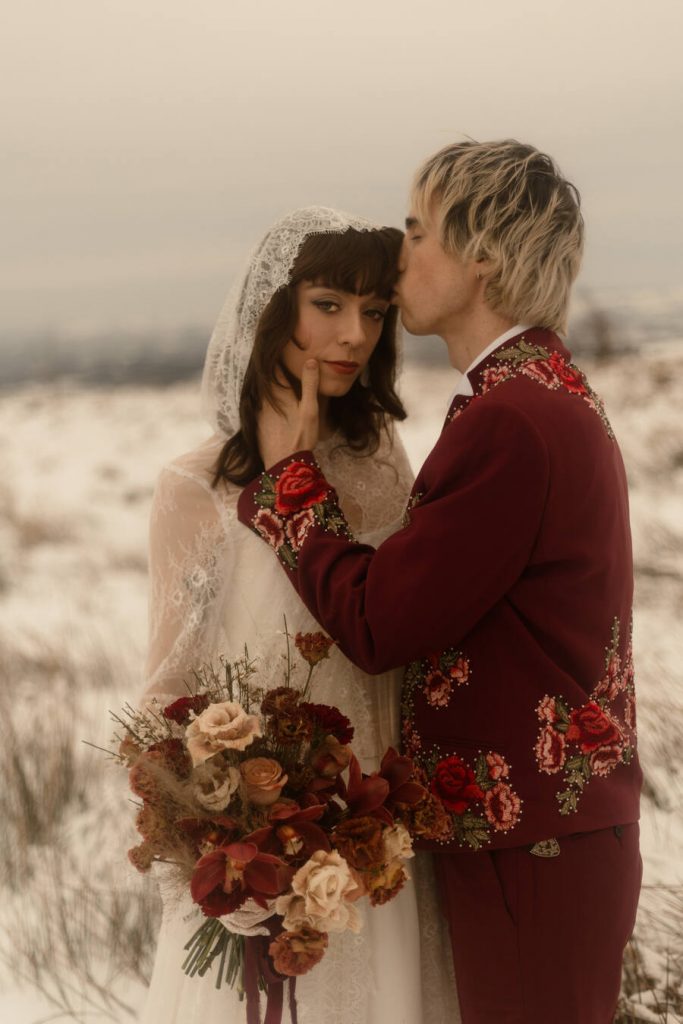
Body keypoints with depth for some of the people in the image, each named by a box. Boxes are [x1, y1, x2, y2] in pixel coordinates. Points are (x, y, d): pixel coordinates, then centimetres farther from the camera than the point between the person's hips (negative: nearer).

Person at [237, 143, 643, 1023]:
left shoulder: (510, 423, -22)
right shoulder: (552, 396, 12)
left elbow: (374, 625, -17)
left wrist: (288, 469, -5)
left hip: (528, 853, -10)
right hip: (553, 828, 10)